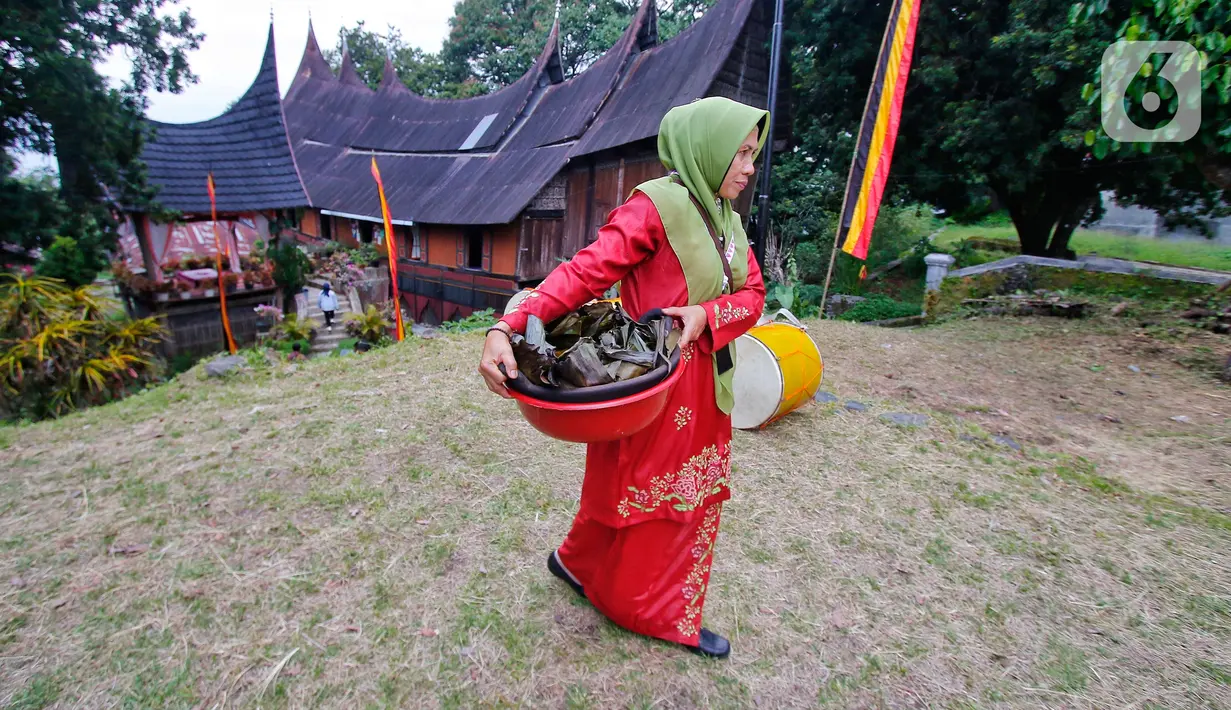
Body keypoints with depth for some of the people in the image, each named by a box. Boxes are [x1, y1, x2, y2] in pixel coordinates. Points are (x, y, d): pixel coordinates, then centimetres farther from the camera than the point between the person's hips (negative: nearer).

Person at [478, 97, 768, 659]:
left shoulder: (727, 221, 12)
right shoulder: (657, 205, -14)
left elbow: (752, 294, 7)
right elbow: (584, 272, -24)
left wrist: (707, 313, -15)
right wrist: (506, 328, -37)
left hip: (705, 390, 9)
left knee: (694, 500, 19)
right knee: (635, 496, 9)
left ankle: (675, 615, 42)